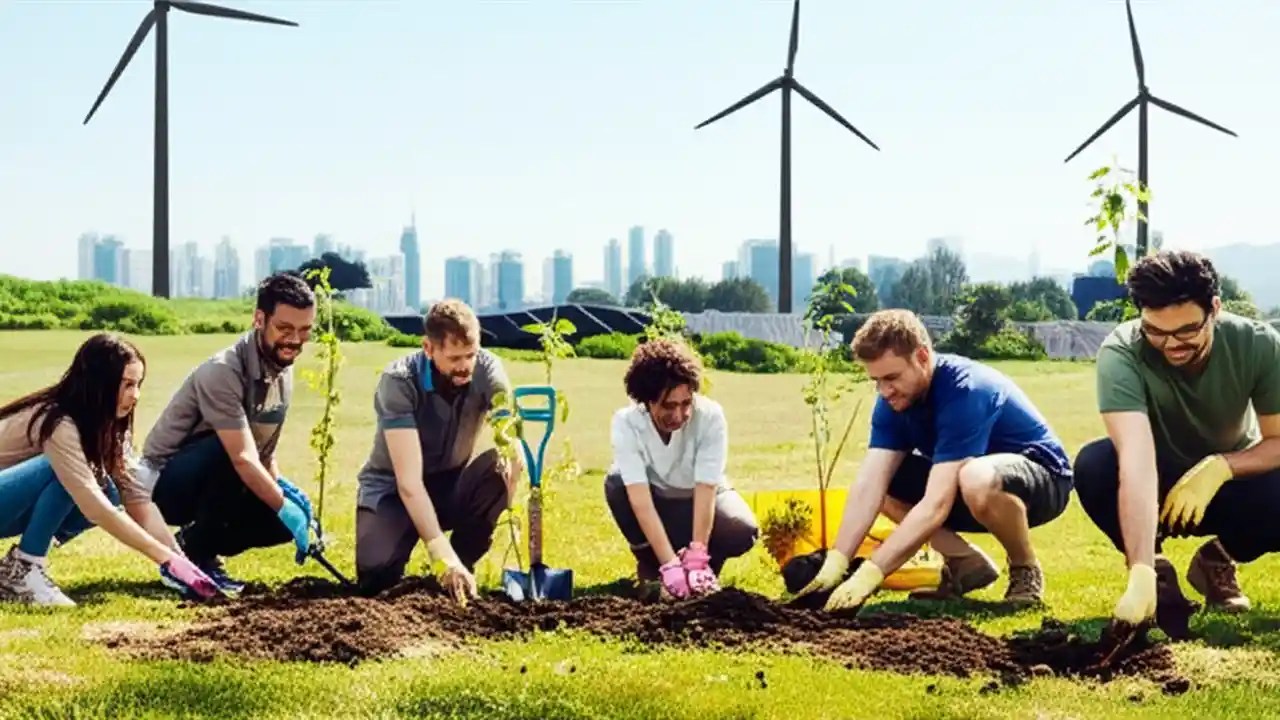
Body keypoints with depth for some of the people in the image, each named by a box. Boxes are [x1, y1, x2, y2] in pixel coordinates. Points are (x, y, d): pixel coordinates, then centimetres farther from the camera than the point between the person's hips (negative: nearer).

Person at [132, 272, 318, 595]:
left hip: (215, 484, 9)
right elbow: (242, 459, -34)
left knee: (292, 514, -12)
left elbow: (264, 448, 7)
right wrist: (284, 507, -31)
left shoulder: (283, 369, -1)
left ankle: (192, 546, 6)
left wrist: (282, 486, -10)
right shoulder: (223, 372, -27)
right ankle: (195, 556, -18)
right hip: (167, 482, -9)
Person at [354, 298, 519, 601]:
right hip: (394, 489, -3)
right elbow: (409, 480, -34)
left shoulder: (487, 369, -16)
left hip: (451, 486, 3)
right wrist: (443, 554, -43)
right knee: (376, 574, -30)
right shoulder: (399, 381, -27)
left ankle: (462, 569, -10)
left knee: (497, 467, -31)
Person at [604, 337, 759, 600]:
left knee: (743, 532, -32)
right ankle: (651, 565, -10)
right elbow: (640, 498, -35)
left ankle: (708, 563, 2)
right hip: (656, 504, 0)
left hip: (700, 501, 0)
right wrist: (671, 564, -42)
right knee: (616, 484, -32)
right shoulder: (626, 422, -29)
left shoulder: (710, 416, -29)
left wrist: (697, 559, -38)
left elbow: (705, 490, -32)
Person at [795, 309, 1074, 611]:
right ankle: (966, 563, 2)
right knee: (879, 481, -8)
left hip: (1042, 478, -8)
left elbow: (936, 503, -39)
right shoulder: (895, 398, -10)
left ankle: (1025, 570, -12)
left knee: (977, 479, -41)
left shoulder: (964, 392, -33)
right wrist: (836, 563, -29)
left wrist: (870, 573, -42)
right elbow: (868, 486, -17)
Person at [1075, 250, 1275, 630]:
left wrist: (1220, 466, -35)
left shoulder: (1259, 345, -23)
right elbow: (1136, 462, -42)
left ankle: (1218, 561, 1)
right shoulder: (1121, 352, -31)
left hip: (1230, 481, 1)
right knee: (1093, 465, -33)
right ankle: (1155, 569, -6)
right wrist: (1140, 575, -52)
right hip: (1157, 487, -1)